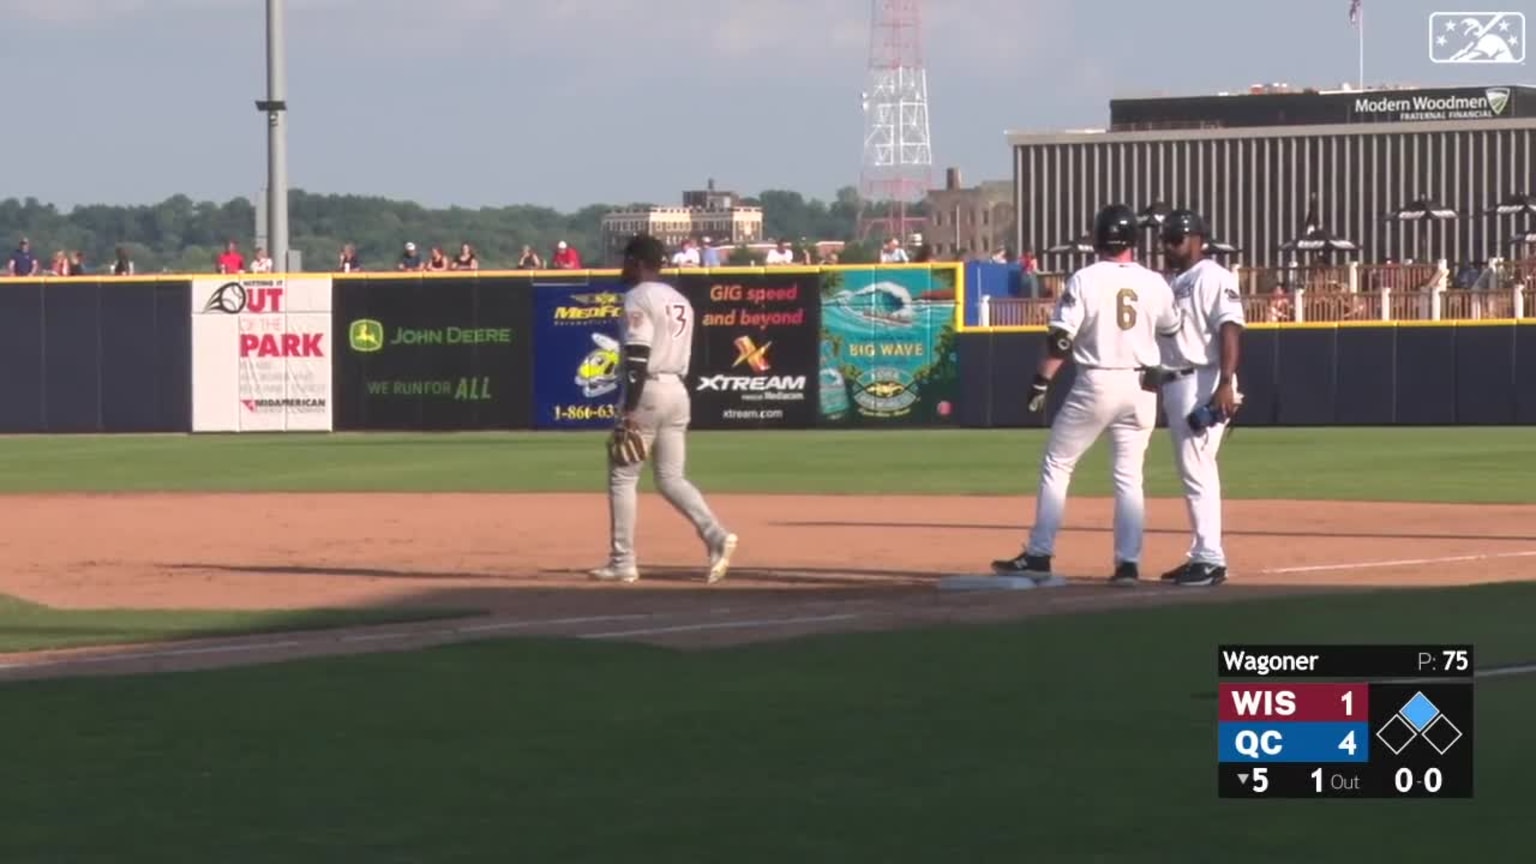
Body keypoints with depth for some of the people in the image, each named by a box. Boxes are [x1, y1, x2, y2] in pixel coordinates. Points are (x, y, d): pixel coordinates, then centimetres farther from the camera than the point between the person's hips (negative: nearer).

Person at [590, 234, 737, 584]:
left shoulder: (638, 297, -9)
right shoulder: (680, 301, 18)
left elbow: (638, 356, -18)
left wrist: (630, 409, -21)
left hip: (648, 390, -8)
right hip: (678, 392, 8)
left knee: (622, 476, 2)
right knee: (671, 477, 8)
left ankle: (623, 562, 1)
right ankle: (715, 536, -12)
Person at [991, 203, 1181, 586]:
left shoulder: (1085, 280, -8)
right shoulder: (1154, 283, 0)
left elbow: (1060, 338, -11)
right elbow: (1172, 328, 15)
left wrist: (1041, 381, -6)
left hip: (1096, 384, -3)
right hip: (1141, 388, 3)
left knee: (1056, 467, 7)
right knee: (1129, 476, 10)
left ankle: (1038, 557, 3)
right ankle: (1128, 564, 4)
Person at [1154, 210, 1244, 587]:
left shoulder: (1214, 278, -10)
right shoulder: (1176, 284, 19)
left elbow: (1230, 329, -19)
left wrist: (1226, 384, -28)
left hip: (1202, 383, -10)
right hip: (1176, 384, 10)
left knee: (1198, 470, -13)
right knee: (1194, 471, 13)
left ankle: (1211, 559, -13)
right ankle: (1202, 556, 18)